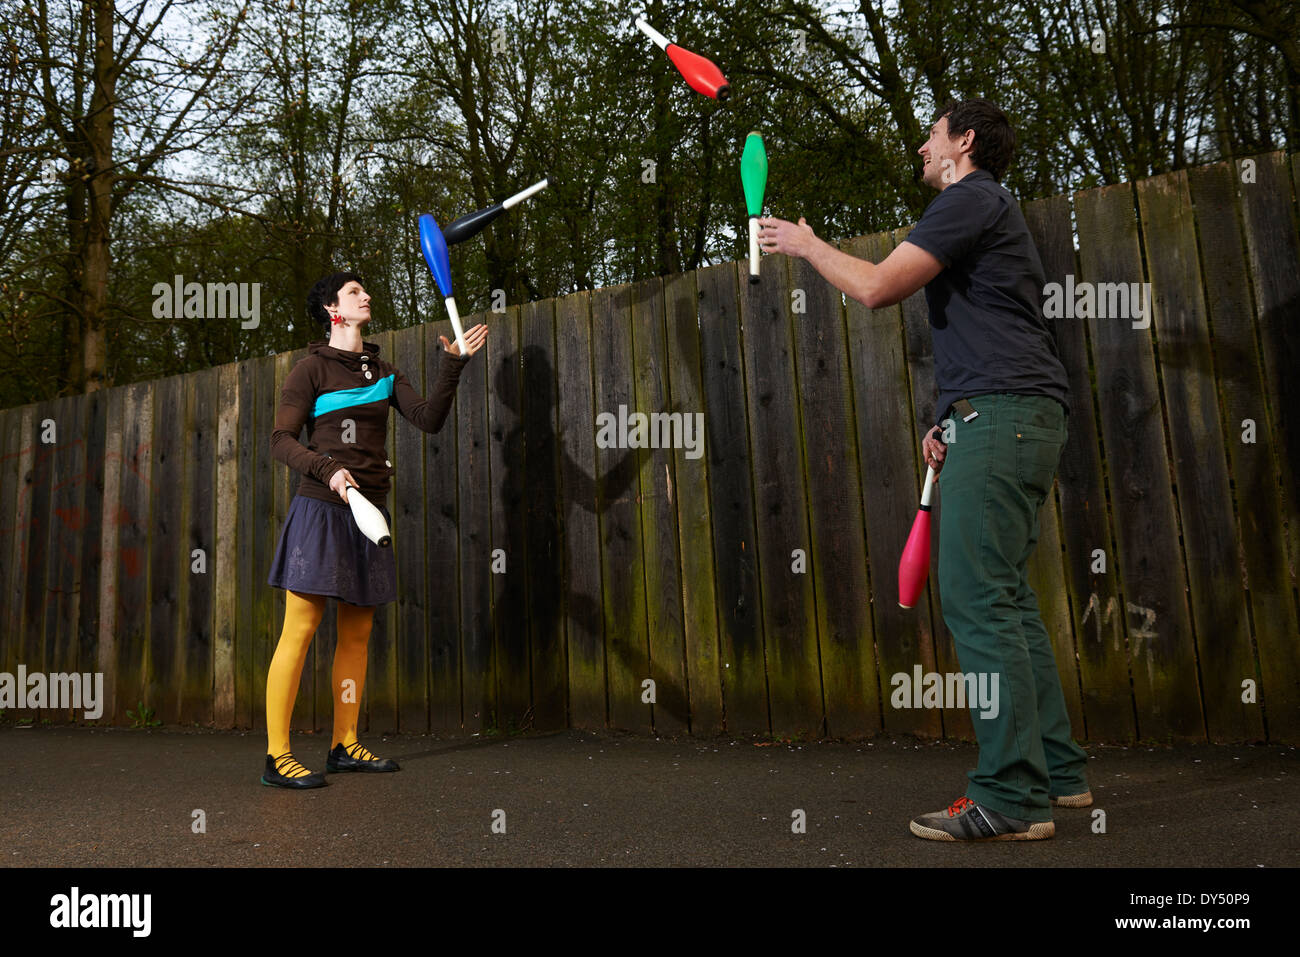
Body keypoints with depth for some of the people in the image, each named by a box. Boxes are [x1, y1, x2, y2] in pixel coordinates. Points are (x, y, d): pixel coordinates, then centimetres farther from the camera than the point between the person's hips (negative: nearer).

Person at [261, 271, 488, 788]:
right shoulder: (312, 368, 1)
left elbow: (429, 419, 7)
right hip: (321, 509, -6)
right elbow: (281, 440, -4)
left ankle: (345, 745, 18)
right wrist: (328, 469, -20)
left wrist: (452, 365, -2)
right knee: (300, 630, -8)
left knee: (357, 633, 8)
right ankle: (276, 756, -3)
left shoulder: (384, 370, 19)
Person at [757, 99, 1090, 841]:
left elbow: (876, 287, -12)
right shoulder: (991, 209, 31)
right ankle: (1058, 771, 17)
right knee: (1005, 596, 11)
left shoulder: (972, 199, -2)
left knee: (977, 598, -13)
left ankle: (1011, 797, -11)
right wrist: (954, 421, 21)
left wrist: (808, 244, 5)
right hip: (1023, 417, 11)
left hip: (1001, 415, -11)